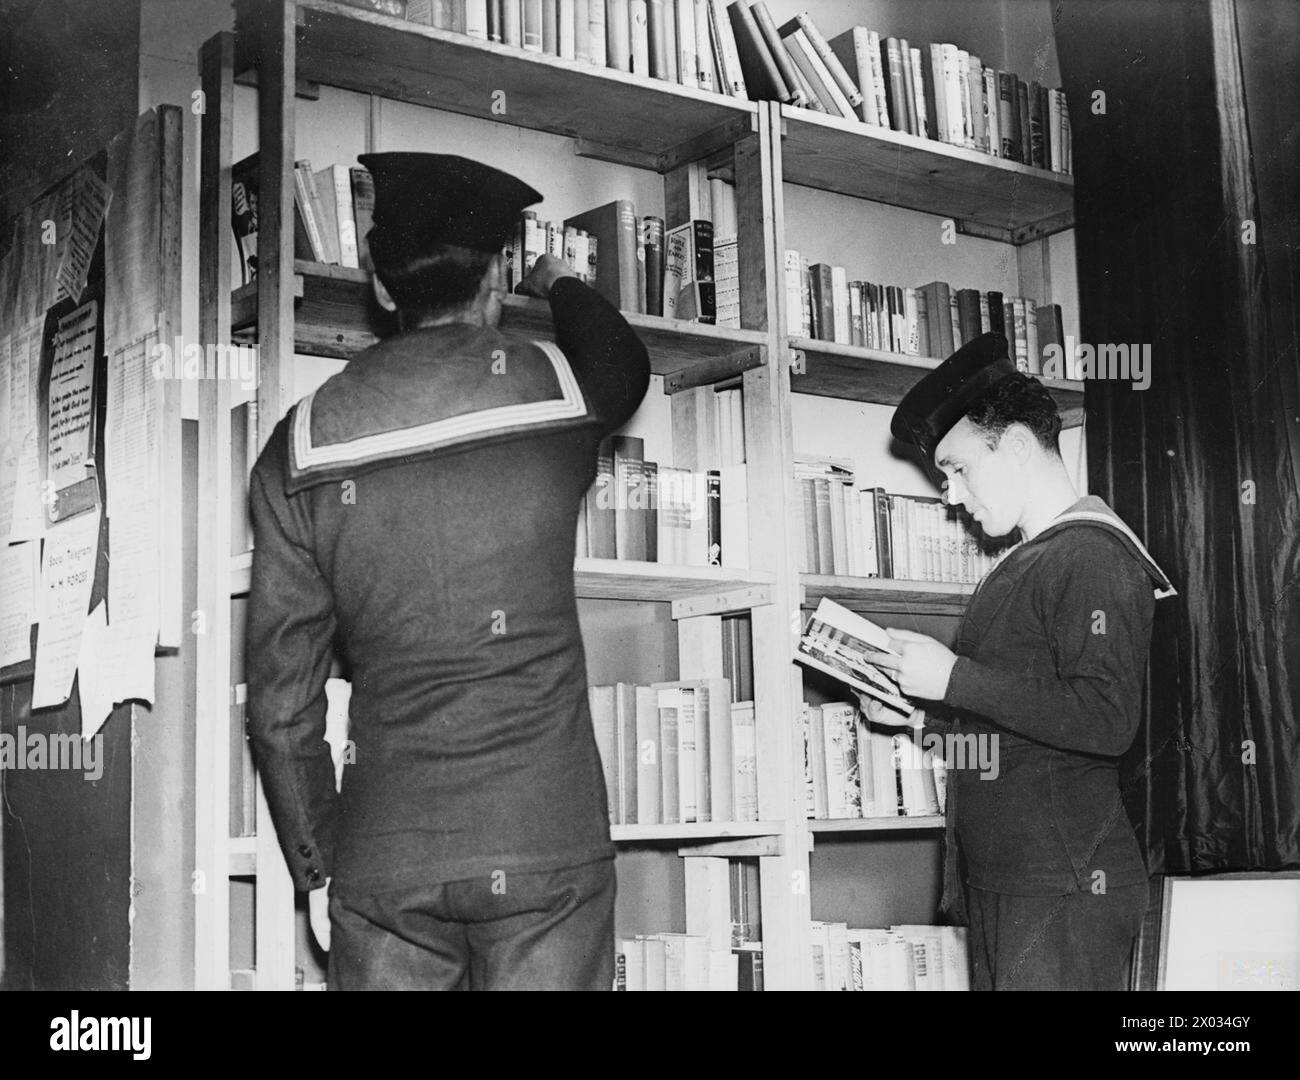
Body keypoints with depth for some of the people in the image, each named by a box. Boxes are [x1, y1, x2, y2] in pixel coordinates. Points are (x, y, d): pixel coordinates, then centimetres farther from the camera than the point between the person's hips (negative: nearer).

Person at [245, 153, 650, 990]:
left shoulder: (302, 445, 1)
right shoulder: (556, 389, 0)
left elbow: (280, 699, 2)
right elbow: (628, 363, 27)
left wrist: (316, 870, 12)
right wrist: (562, 285, 46)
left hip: (384, 861, 1)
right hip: (548, 842, -1)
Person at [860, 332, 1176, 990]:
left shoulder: (1093, 554, -12)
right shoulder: (1029, 563, 19)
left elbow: (1107, 722, -22)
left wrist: (954, 677, -19)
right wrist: (922, 707, 10)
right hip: (999, 883, 9)